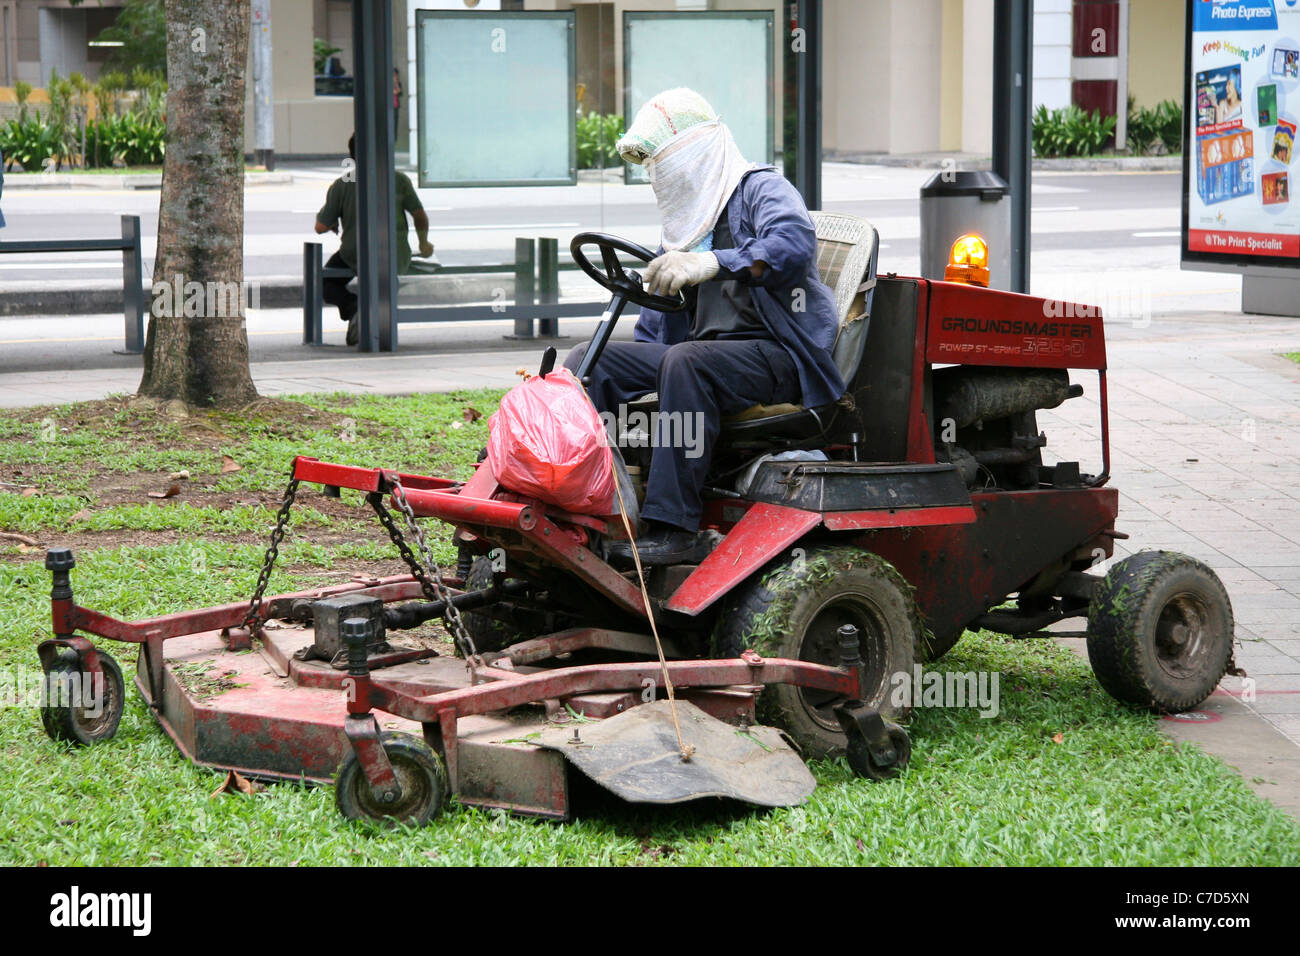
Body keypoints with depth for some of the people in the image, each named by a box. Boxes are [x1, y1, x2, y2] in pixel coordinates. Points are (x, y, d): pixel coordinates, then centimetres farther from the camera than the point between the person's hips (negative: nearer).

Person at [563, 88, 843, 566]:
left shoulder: (760, 188, -1)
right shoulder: (681, 227, 24)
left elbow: (793, 244, -26)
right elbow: (655, 328, 30)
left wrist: (711, 264, -38)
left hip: (776, 355, -8)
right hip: (705, 354, 8)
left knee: (685, 360, -37)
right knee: (588, 361, -7)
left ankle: (675, 529, -42)